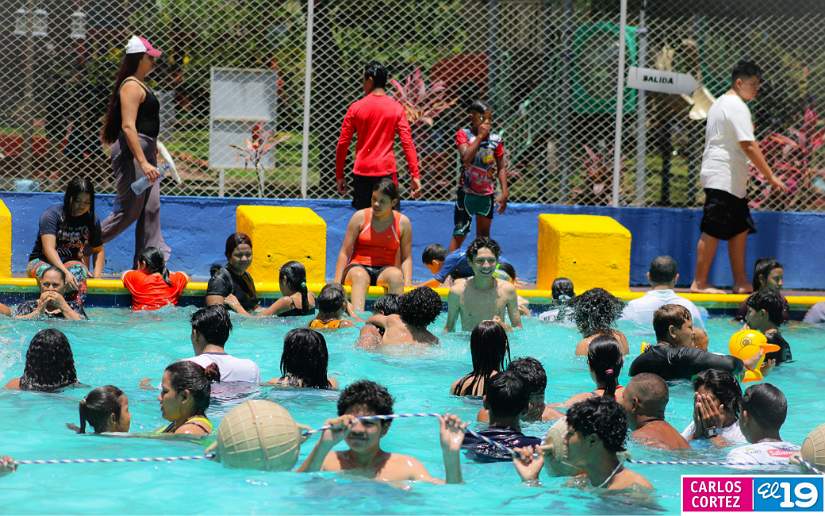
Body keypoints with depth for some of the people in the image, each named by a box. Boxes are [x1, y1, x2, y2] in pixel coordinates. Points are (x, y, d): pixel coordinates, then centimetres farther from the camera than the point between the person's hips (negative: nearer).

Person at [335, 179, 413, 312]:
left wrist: (407, 284, -12)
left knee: (396, 275, -34)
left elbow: (406, 258, 5)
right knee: (360, 275, -37)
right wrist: (336, 283, -7)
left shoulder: (403, 222, 5)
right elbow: (345, 252, 1)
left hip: (385, 270, 1)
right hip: (359, 267, -1)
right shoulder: (360, 217, 2)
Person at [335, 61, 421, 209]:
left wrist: (339, 176, 9)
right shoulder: (396, 108, 0)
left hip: (361, 173, 1)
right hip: (386, 172, -1)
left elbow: (342, 144, 1)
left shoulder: (356, 108, 0)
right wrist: (415, 175, -5)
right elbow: (407, 143, -6)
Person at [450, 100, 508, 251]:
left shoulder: (496, 139, -2)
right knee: (460, 233, -3)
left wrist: (504, 192, -4)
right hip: (467, 192, -3)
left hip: (487, 193, 3)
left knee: (484, 233, 12)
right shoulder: (463, 134, -10)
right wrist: (480, 136, -22)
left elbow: (501, 168, 3)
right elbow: (466, 158, -26)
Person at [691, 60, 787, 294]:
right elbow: (748, 145, -19)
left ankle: (740, 283, 12)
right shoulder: (737, 107, -13)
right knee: (713, 231, -7)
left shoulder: (720, 103, 19)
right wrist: (770, 176, -18)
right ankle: (699, 283, -4)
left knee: (740, 229, 10)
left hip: (731, 182, 10)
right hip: (723, 179, -10)